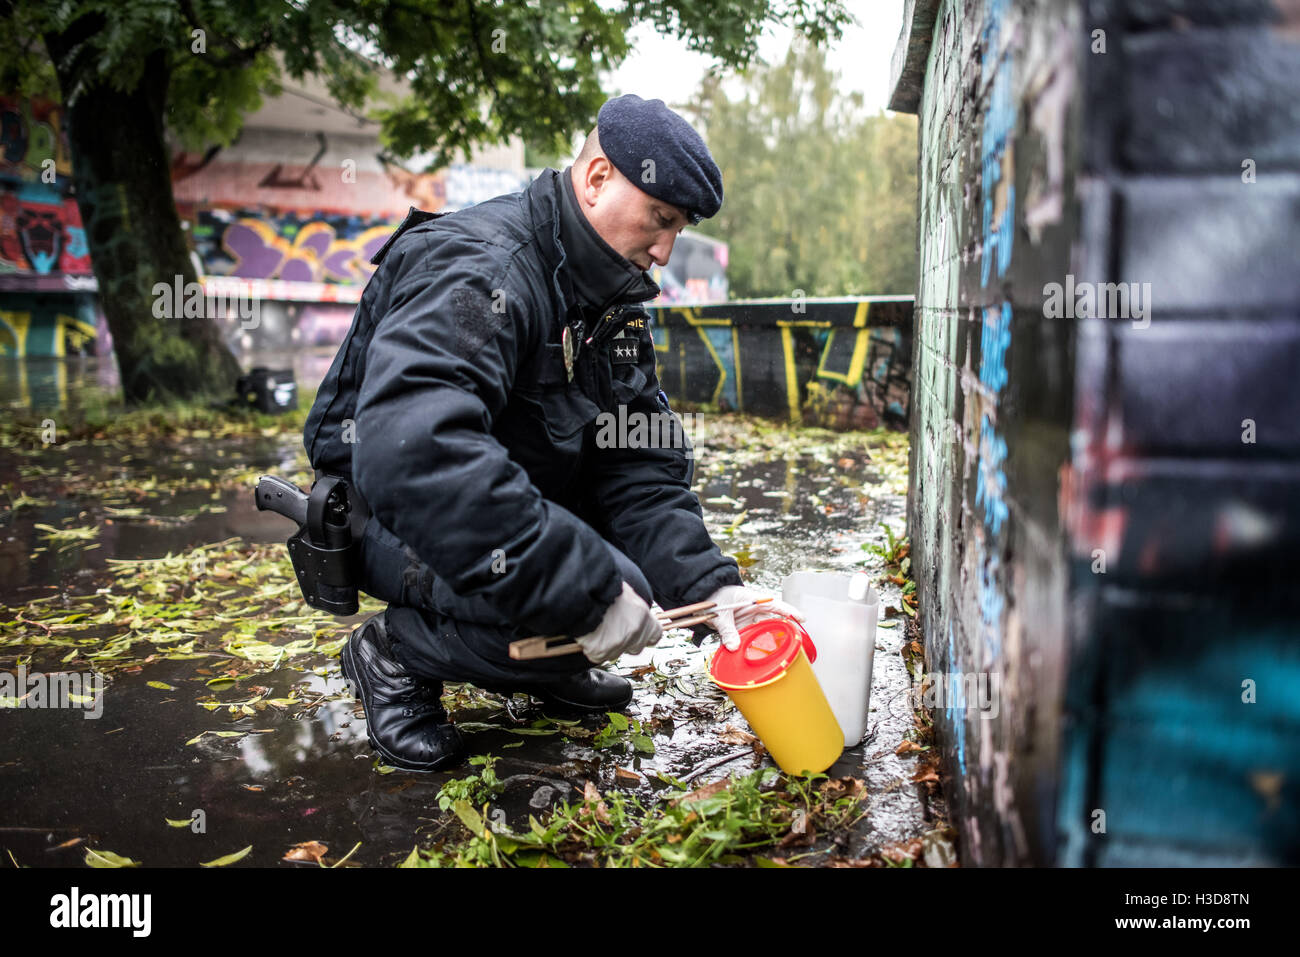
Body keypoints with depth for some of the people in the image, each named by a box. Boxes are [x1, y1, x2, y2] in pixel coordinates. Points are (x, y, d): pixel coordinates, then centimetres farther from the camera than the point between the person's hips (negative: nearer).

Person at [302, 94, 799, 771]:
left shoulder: (610, 295, 2)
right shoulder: (474, 270, -27)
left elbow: (639, 466, -4)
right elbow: (408, 453, -44)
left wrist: (711, 584, -20)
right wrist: (589, 590, -44)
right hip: (391, 517, -9)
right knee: (568, 592, -31)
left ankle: (545, 661, 9)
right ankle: (397, 653, -3)